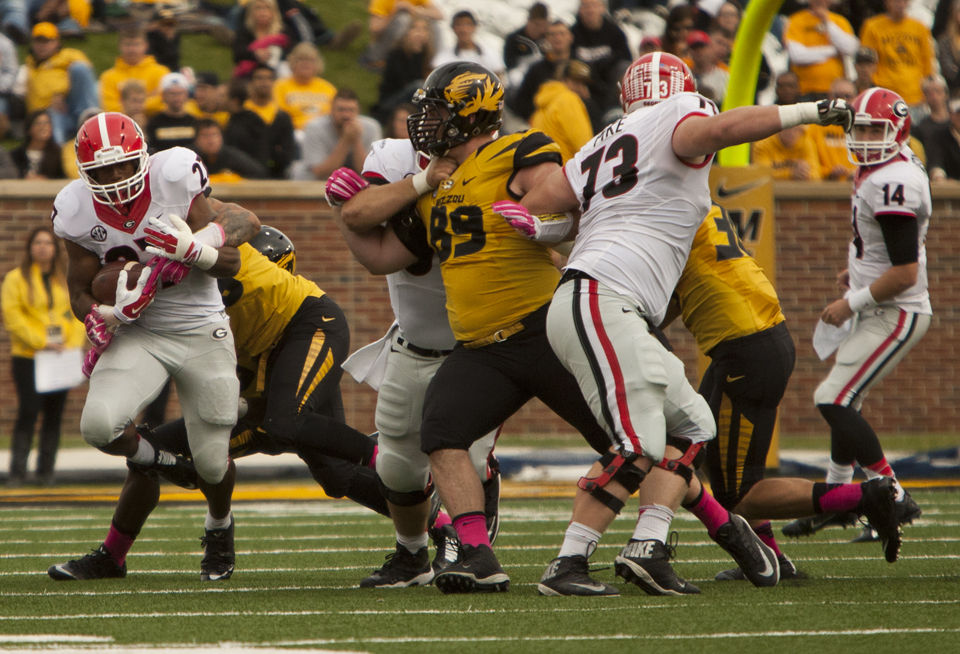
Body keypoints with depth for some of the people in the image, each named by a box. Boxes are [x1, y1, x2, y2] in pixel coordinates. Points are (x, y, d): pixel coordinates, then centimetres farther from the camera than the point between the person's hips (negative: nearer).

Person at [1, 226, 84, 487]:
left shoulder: (66, 280, 12)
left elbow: (78, 314, 10)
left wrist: (75, 343, -6)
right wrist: (41, 342, -17)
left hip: (61, 357, 4)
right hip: (28, 357, -4)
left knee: (54, 415, 5)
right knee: (28, 412, -11)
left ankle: (46, 470, 12)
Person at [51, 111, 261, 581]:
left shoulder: (174, 182, -16)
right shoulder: (79, 212, -9)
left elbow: (231, 263, -8)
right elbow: (80, 291, 3)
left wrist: (196, 250, -28)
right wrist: (102, 318, -17)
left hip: (202, 334, -1)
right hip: (137, 336, 1)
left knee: (211, 462, 2)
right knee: (99, 425, -25)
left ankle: (219, 526, 38)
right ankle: (155, 462, 11)